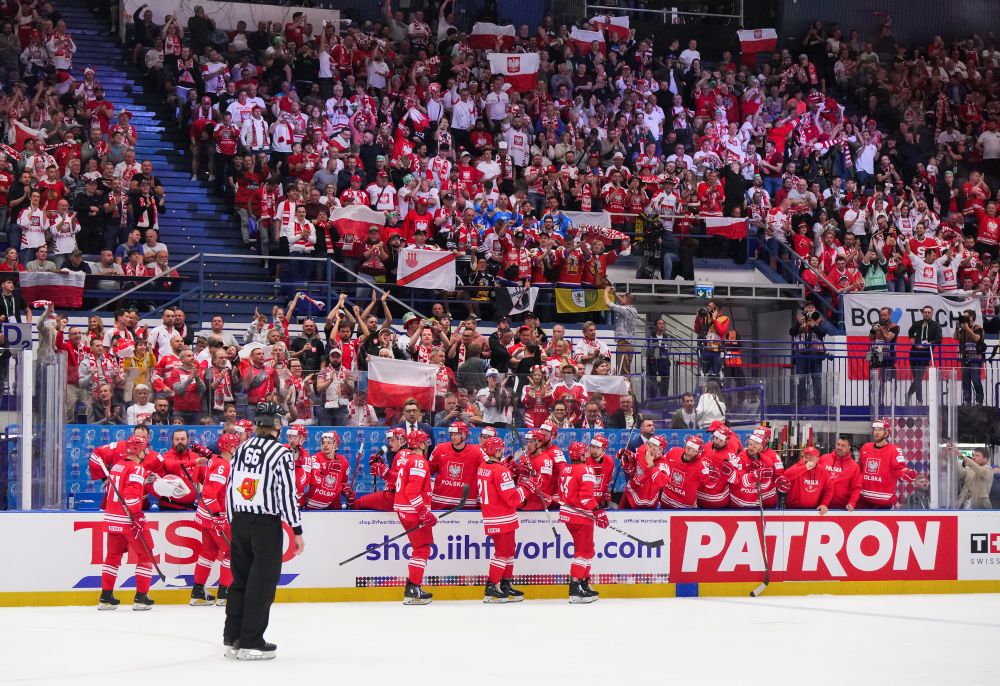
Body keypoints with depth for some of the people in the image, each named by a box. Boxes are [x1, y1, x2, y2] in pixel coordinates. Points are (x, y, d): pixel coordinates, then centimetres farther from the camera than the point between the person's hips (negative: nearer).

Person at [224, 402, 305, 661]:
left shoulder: (241, 449, 7)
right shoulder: (280, 454, -10)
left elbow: (230, 487, 10)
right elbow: (287, 494, -13)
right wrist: (297, 531, -7)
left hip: (240, 521, 6)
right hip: (266, 523, -6)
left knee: (240, 579, 13)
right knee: (262, 582, 0)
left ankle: (232, 639, 16)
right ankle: (250, 643, 0)